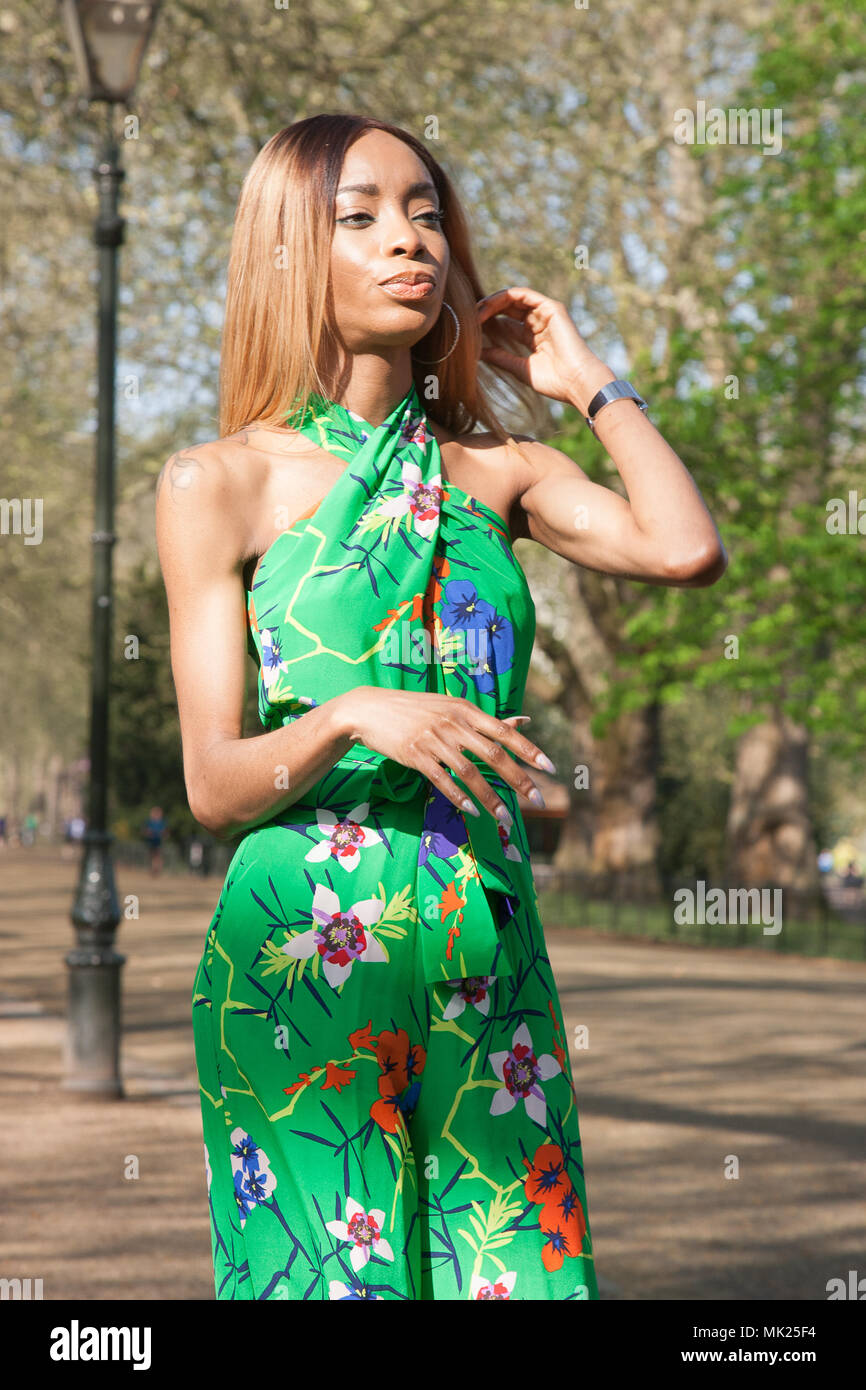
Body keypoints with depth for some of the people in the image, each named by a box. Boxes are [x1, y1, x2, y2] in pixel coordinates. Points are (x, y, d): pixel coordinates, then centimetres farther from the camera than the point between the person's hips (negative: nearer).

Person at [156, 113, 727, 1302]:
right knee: (329, 1271, -2)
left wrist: (587, 381, 5)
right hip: (302, 954, -3)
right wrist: (351, 717, -23)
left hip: (490, 956, 3)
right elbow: (215, 786, -3)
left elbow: (687, 550, -8)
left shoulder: (495, 473, 12)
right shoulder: (223, 482, 2)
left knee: (520, 1266, 1)